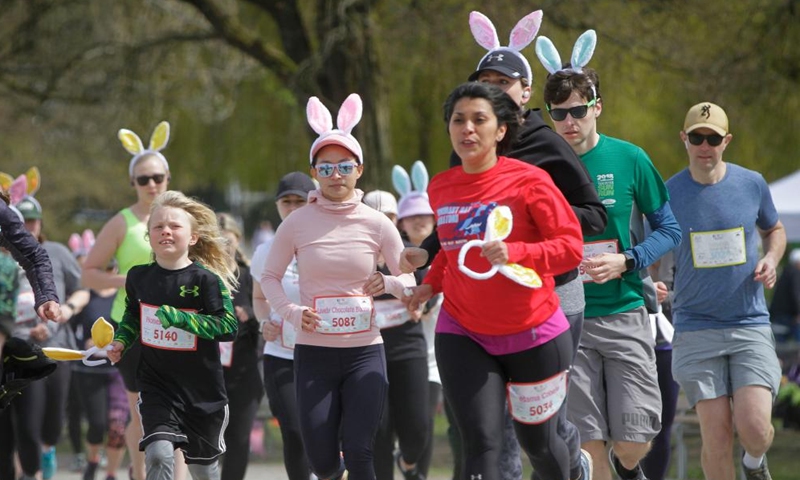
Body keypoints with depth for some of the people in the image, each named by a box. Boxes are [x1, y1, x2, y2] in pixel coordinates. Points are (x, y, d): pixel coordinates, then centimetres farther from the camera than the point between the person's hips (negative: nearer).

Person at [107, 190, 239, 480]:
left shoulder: (206, 279, -14)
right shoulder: (139, 277, -1)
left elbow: (229, 327, -20)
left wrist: (179, 318, -26)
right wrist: (120, 342, 2)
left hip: (202, 388, -1)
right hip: (156, 384, 1)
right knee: (158, 455, -20)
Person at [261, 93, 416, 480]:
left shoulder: (376, 225, -2)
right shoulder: (298, 223, -2)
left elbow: (409, 281, 3)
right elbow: (270, 277, 8)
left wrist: (387, 284, -19)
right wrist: (291, 312, -10)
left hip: (365, 350, 0)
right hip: (313, 351, 0)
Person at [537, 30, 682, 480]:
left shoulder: (629, 160, -1)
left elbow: (670, 229, 5)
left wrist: (626, 262, -10)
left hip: (624, 313, 0)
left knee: (634, 440, -2)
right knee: (588, 443, -4)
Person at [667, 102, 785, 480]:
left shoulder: (752, 184, 3)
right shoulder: (668, 194, -1)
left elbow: (774, 230, 21)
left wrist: (770, 259, 0)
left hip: (751, 325, 1)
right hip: (696, 330, -1)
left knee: (754, 426, -14)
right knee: (716, 434, -7)